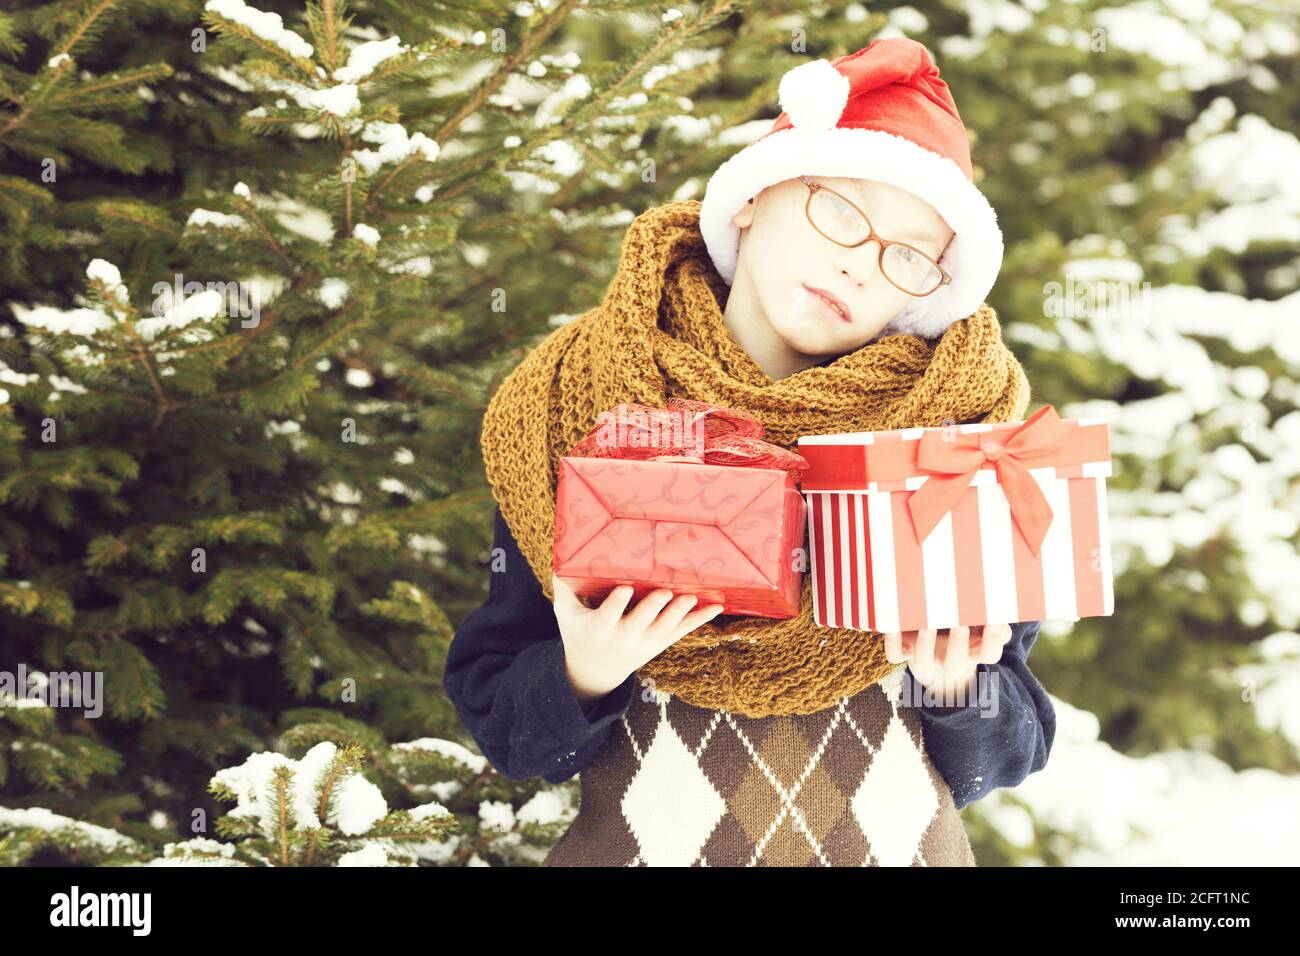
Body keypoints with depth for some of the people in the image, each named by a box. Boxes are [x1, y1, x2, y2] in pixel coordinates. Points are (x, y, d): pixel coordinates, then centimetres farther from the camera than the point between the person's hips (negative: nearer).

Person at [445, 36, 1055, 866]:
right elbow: (491, 717, -5)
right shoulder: (568, 415, -10)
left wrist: (956, 691, -20)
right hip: (645, 838, 0)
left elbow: (1011, 752, -2)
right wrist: (581, 679, -23)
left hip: (900, 841, 1)